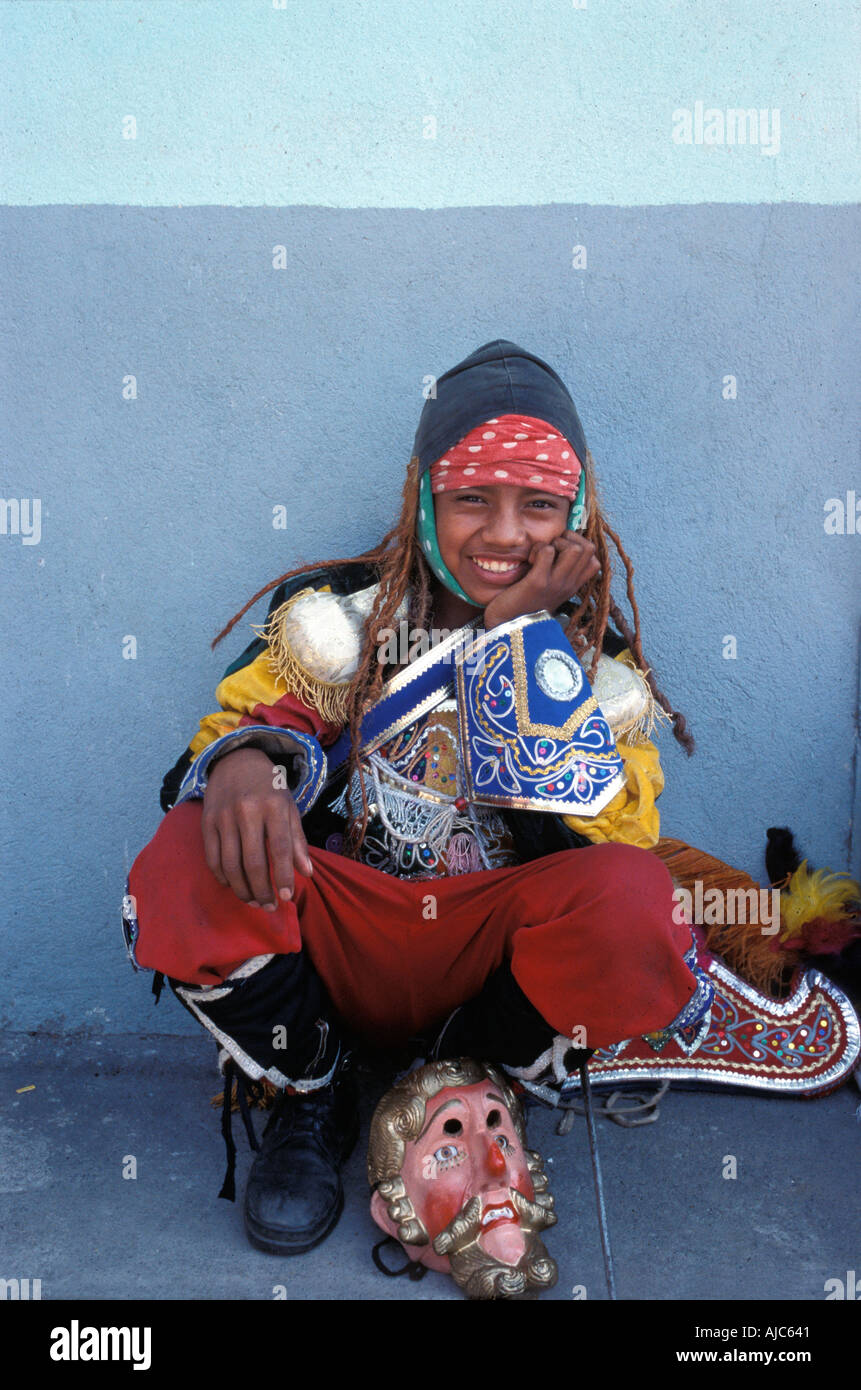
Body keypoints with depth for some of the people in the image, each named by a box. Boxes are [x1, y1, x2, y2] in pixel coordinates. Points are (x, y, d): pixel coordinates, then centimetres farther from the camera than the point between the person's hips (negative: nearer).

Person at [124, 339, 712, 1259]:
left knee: (631, 897, -31)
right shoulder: (340, 612, 2)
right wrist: (243, 763, -30)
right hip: (340, 937, 1)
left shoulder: (594, 653, 0)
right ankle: (311, 1093, 0)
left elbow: (597, 834, -13)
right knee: (188, 863, -28)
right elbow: (246, 717, -4)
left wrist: (524, 633, -17)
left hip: (495, 956, 0)